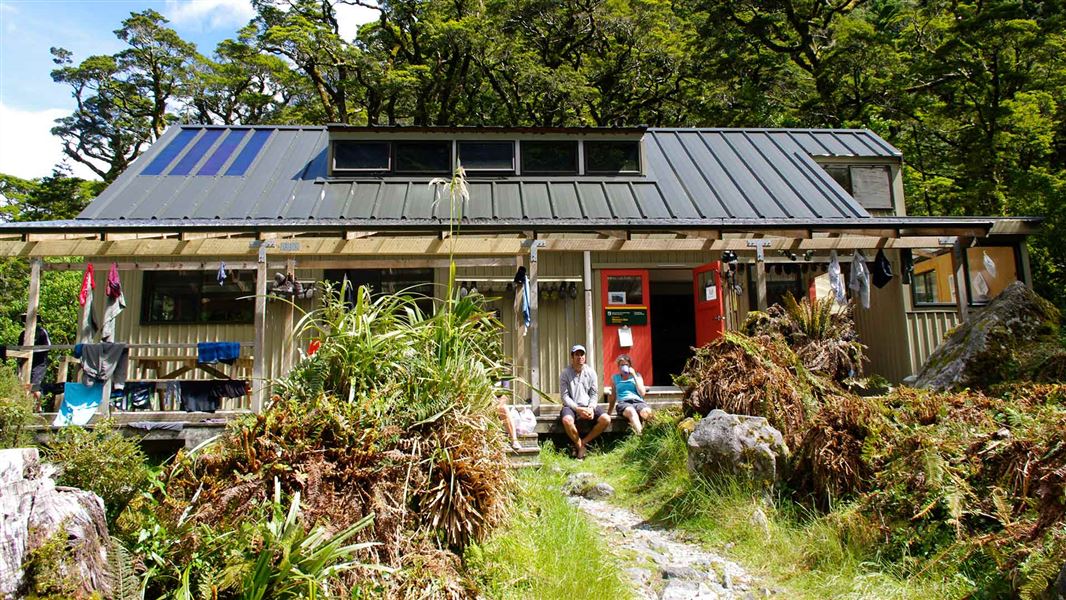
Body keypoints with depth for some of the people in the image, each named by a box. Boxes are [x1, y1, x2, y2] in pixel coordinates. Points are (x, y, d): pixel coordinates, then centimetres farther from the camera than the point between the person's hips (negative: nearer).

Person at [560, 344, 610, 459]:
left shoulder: (591, 372, 7)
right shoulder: (565, 373, -2)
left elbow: (594, 394, 6)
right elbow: (565, 396, -6)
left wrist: (591, 408, -13)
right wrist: (577, 409, -19)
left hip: (588, 406, 3)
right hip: (571, 406, -3)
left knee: (606, 419, -23)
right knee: (567, 420, -36)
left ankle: (583, 442, -6)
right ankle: (579, 445, -10)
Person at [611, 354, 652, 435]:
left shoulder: (637, 375, 23)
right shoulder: (615, 378, 24)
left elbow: (642, 393, 9)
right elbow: (613, 396, 28)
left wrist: (634, 376, 7)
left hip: (638, 401, 2)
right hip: (623, 403, -2)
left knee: (647, 412, -38)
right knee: (631, 412, -42)